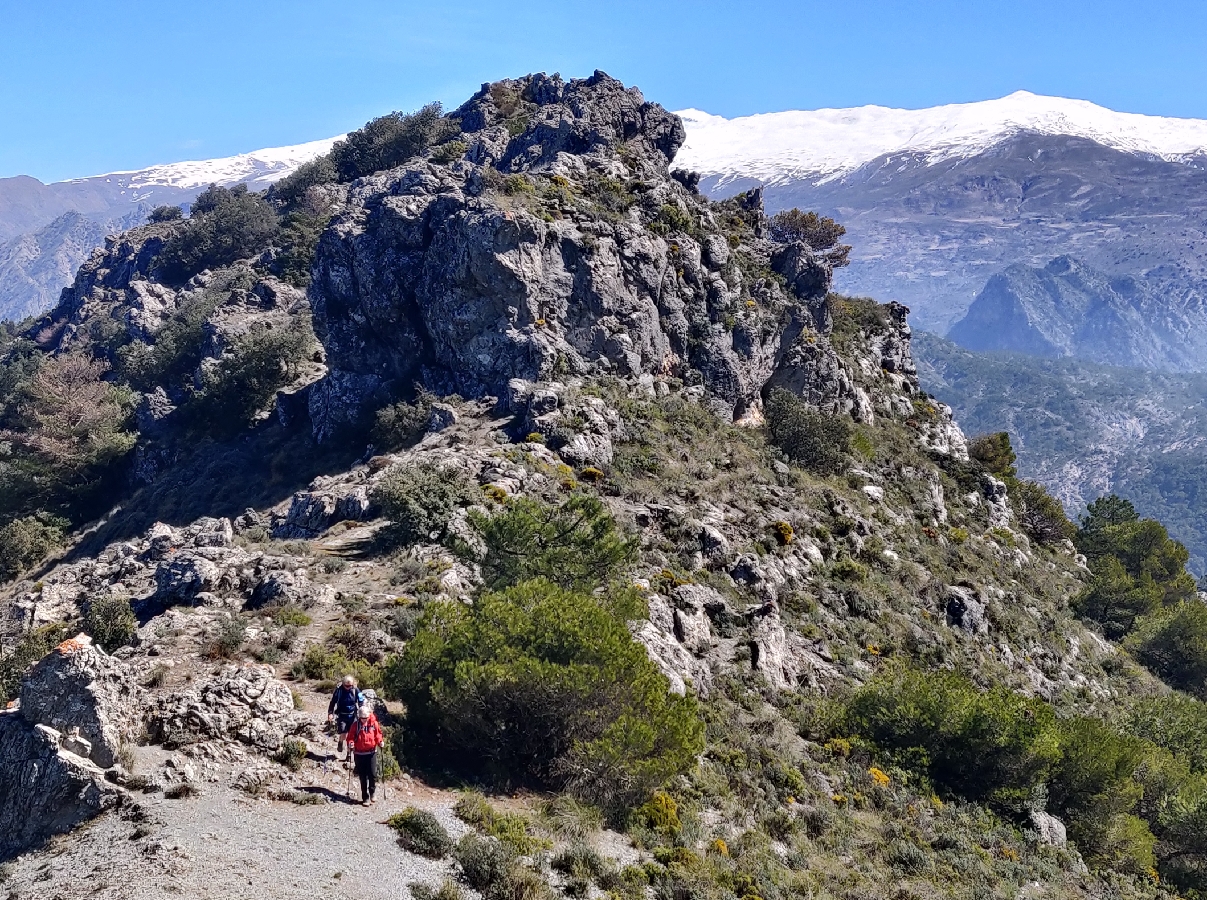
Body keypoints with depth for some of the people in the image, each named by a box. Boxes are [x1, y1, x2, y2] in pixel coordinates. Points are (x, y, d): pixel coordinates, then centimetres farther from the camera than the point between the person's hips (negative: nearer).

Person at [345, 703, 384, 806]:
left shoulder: (374, 723, -2)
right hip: (359, 754, 0)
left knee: (373, 774, -9)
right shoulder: (355, 725, -3)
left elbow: (378, 734, 6)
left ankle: (372, 792, 16)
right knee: (363, 777, 4)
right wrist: (350, 744, -18)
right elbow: (350, 737, 1)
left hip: (371, 752, 0)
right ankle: (365, 797, 13)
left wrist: (380, 741, -12)